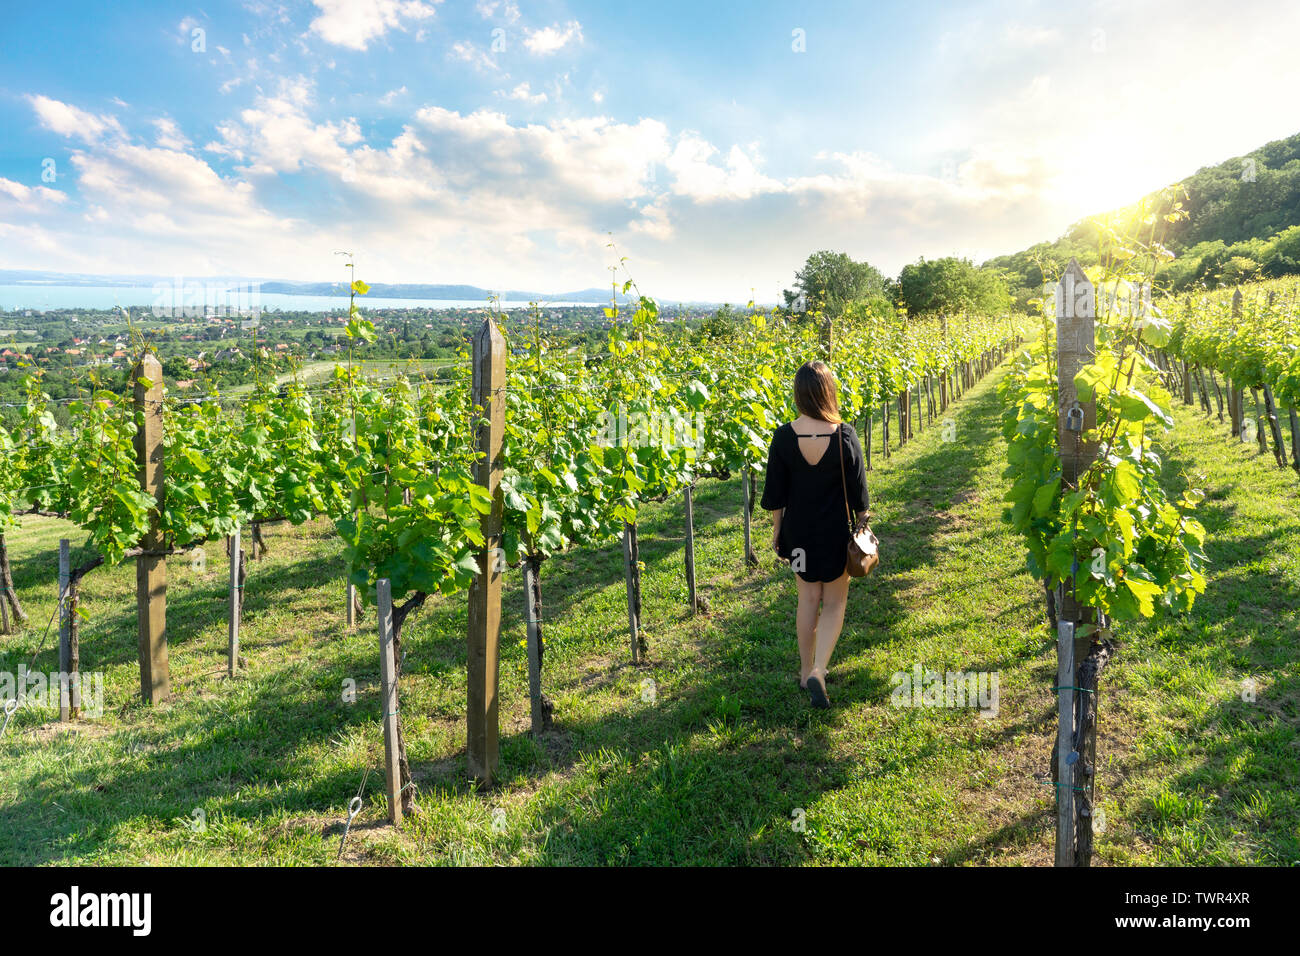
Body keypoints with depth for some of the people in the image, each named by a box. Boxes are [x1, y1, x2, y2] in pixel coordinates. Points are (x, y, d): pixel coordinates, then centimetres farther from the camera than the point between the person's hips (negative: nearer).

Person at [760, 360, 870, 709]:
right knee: (834, 602, 13)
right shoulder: (845, 435, -17)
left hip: (799, 532, 2)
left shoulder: (784, 436, -13)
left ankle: (806, 671, 29)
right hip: (836, 533, -2)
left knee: (808, 599, 19)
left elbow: (774, 492, -4)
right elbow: (857, 491, -7)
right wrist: (861, 526, 7)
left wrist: (776, 530, 9)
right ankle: (818, 670, -3)